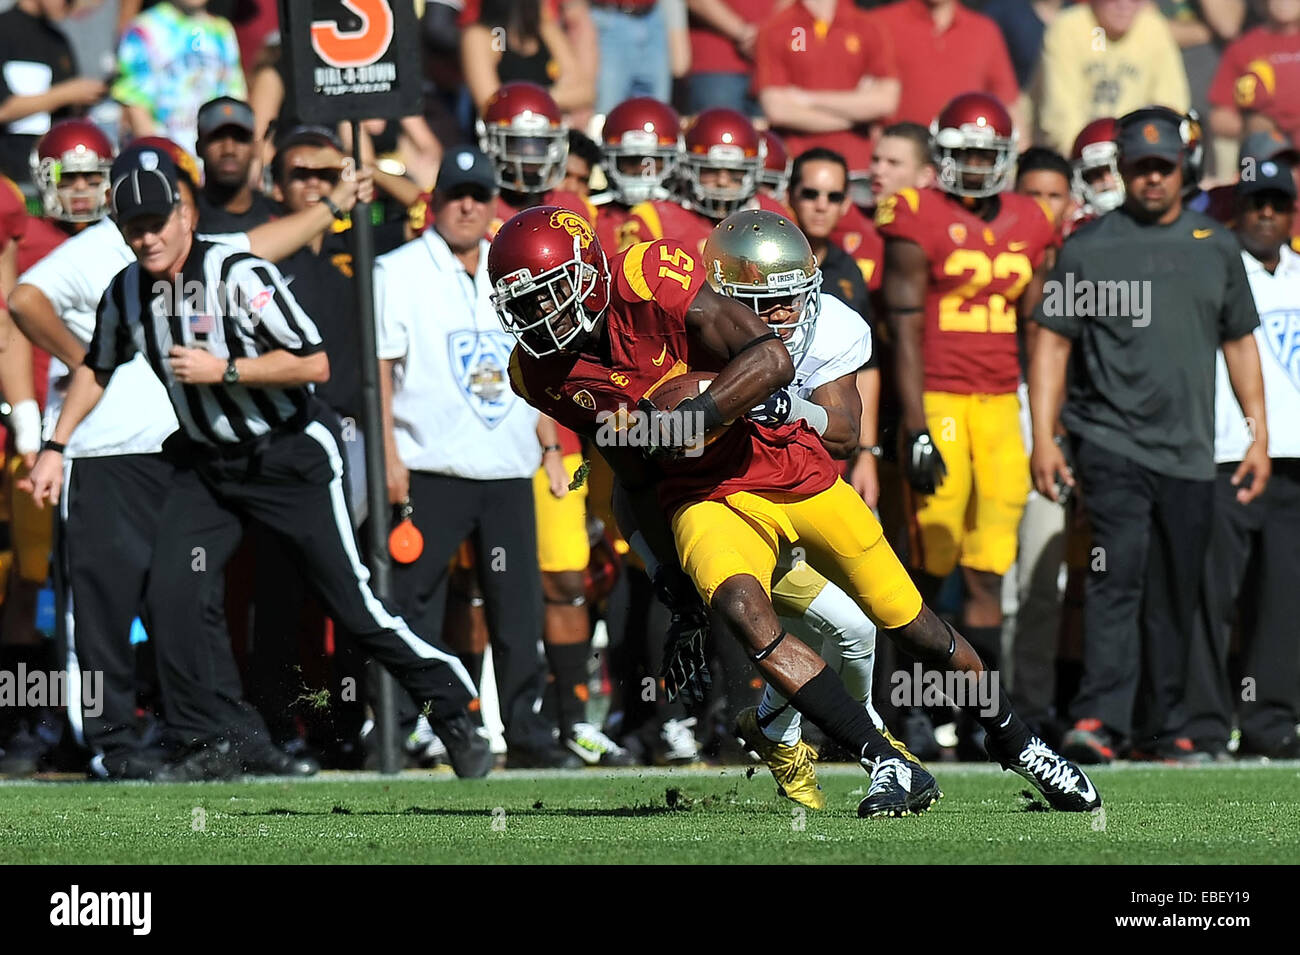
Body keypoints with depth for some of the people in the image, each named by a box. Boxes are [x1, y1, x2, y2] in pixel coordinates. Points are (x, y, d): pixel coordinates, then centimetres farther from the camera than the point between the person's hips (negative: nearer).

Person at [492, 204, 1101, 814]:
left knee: (910, 622, 9)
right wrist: (673, 582, 7)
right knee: (741, 610, -28)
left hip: (788, 469, -3)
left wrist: (689, 418, -38)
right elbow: (635, 477, 7)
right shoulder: (542, 375, -6)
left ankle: (1017, 745, 34)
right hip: (704, 499, 3)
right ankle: (890, 768, -24)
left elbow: (773, 358, -30)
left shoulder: (651, 282, -25)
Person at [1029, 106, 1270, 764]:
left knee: (1175, 595, 8)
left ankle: (1152, 727, 17)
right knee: (1120, 574, -18)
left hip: (1189, 451, 4)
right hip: (1111, 441, -4)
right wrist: (1043, 438, -6)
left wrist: (1258, 436, 13)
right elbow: (1052, 342, 1)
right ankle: (1099, 719, -24)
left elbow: (1240, 343, 19)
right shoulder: (1088, 248, 1)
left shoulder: (1215, 247, 13)